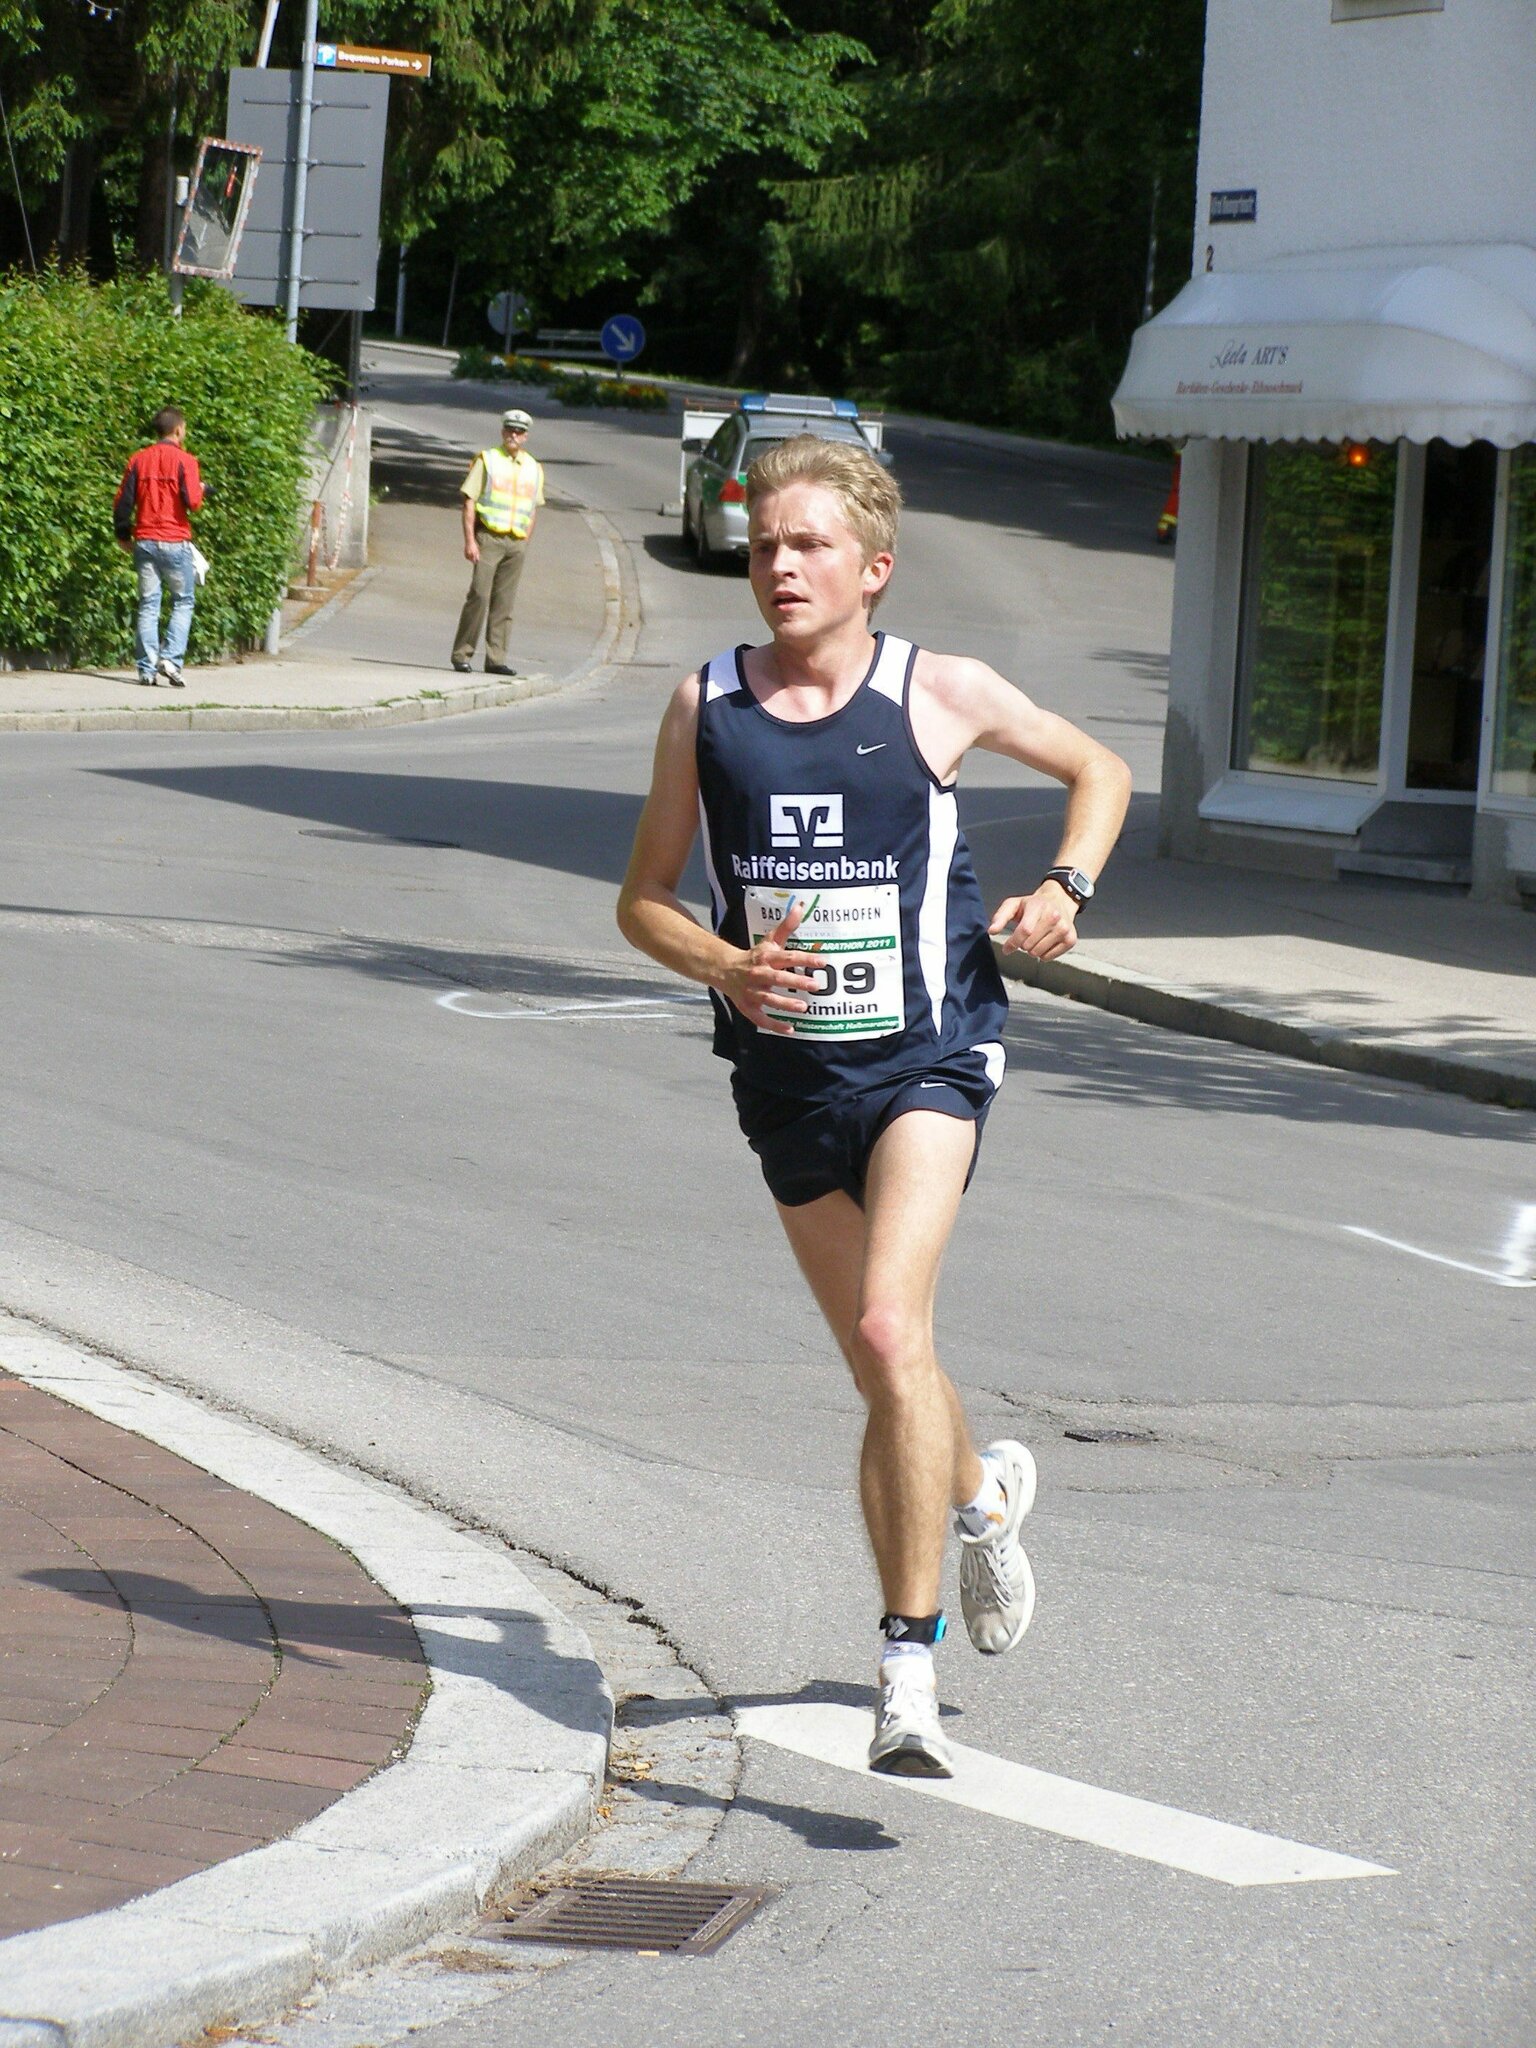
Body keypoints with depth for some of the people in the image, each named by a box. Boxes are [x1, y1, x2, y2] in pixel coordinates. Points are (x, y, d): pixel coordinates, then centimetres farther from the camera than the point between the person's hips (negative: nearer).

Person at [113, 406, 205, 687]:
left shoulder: (138, 460, 7)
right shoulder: (184, 461, -6)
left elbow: (122, 502, 6)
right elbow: (192, 502, -14)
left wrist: (123, 535, 19)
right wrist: (201, 490, 8)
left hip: (145, 541, 4)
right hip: (175, 542, -4)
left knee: (148, 604, 6)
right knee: (183, 602, 7)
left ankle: (147, 669, 2)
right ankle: (171, 658, -8)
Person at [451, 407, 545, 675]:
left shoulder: (533, 469, 15)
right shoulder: (487, 459, 2)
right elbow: (469, 501, -2)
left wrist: (525, 543, 12)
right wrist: (470, 541, -10)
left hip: (516, 542, 4)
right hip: (488, 537, -4)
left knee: (504, 603, 3)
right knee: (479, 595, -11)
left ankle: (496, 659, 5)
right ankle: (462, 655, -6)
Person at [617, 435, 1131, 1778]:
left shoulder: (940, 694, -4)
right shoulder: (707, 708, 0)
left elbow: (1099, 771, 12)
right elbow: (644, 897, 6)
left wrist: (1067, 887, -6)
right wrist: (725, 969, -14)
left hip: (925, 1057, -3)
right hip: (787, 1067, 4)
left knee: (890, 1330, -23)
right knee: (882, 1366, 14)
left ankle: (911, 1665, -19)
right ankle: (983, 1494, 50)